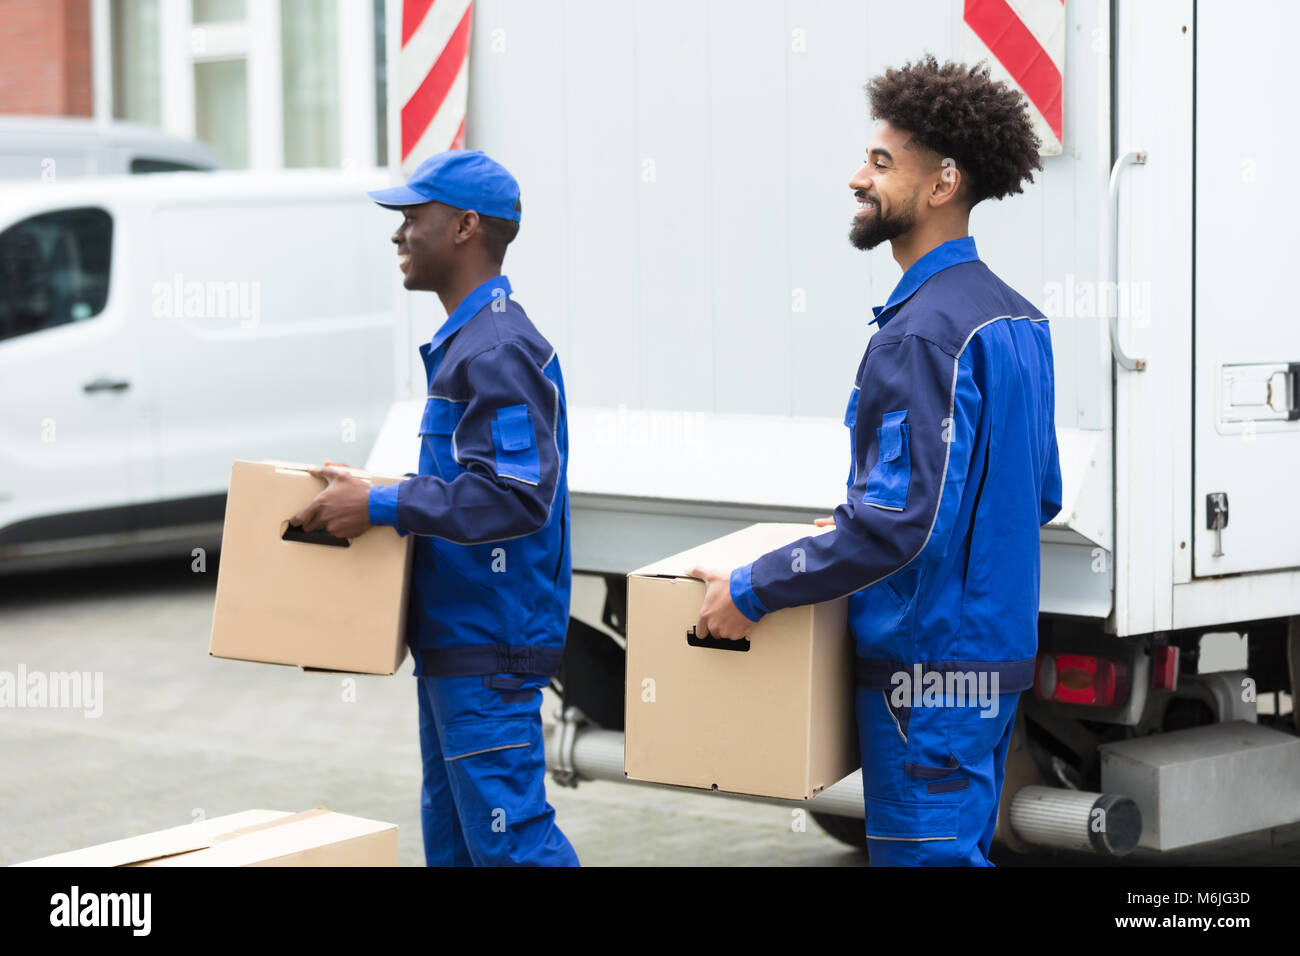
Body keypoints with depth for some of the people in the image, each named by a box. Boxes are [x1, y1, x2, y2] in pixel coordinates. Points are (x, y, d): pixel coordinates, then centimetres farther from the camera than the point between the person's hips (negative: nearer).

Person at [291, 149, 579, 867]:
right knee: (451, 834, 15)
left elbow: (517, 498, -27)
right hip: (452, 645, 11)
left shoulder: (498, 351, -18)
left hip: (490, 649, -11)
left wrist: (380, 506, -23)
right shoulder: (464, 341, 17)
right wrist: (371, 493, 17)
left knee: (510, 838, -10)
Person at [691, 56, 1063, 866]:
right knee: (963, 847, 16)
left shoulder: (923, 334, -19)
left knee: (924, 852, -5)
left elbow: (897, 524, -26)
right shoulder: (1015, 319, 12)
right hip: (998, 651, 10)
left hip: (930, 668, -10)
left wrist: (752, 591, -18)